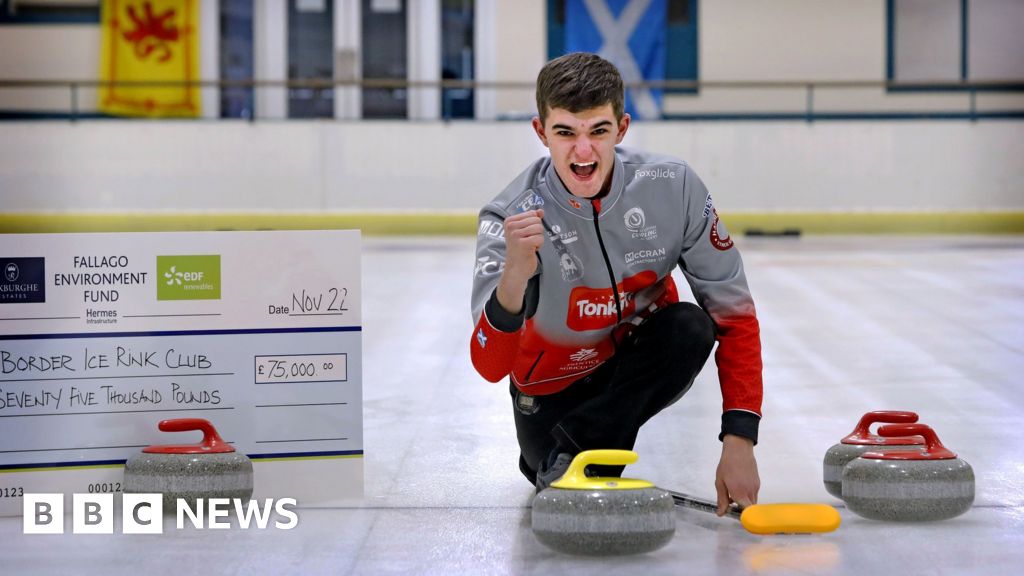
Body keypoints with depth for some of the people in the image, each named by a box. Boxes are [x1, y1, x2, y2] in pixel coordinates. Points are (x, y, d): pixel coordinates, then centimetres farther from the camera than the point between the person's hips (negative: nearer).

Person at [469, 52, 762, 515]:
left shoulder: (673, 187, -24)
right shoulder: (511, 217, -28)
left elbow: (735, 315, -16)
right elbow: (490, 365, -36)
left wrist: (739, 441, -24)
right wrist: (516, 274, -56)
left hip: (639, 360, 0)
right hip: (555, 382, 0)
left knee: (691, 327, -27)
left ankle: (575, 443, -15)